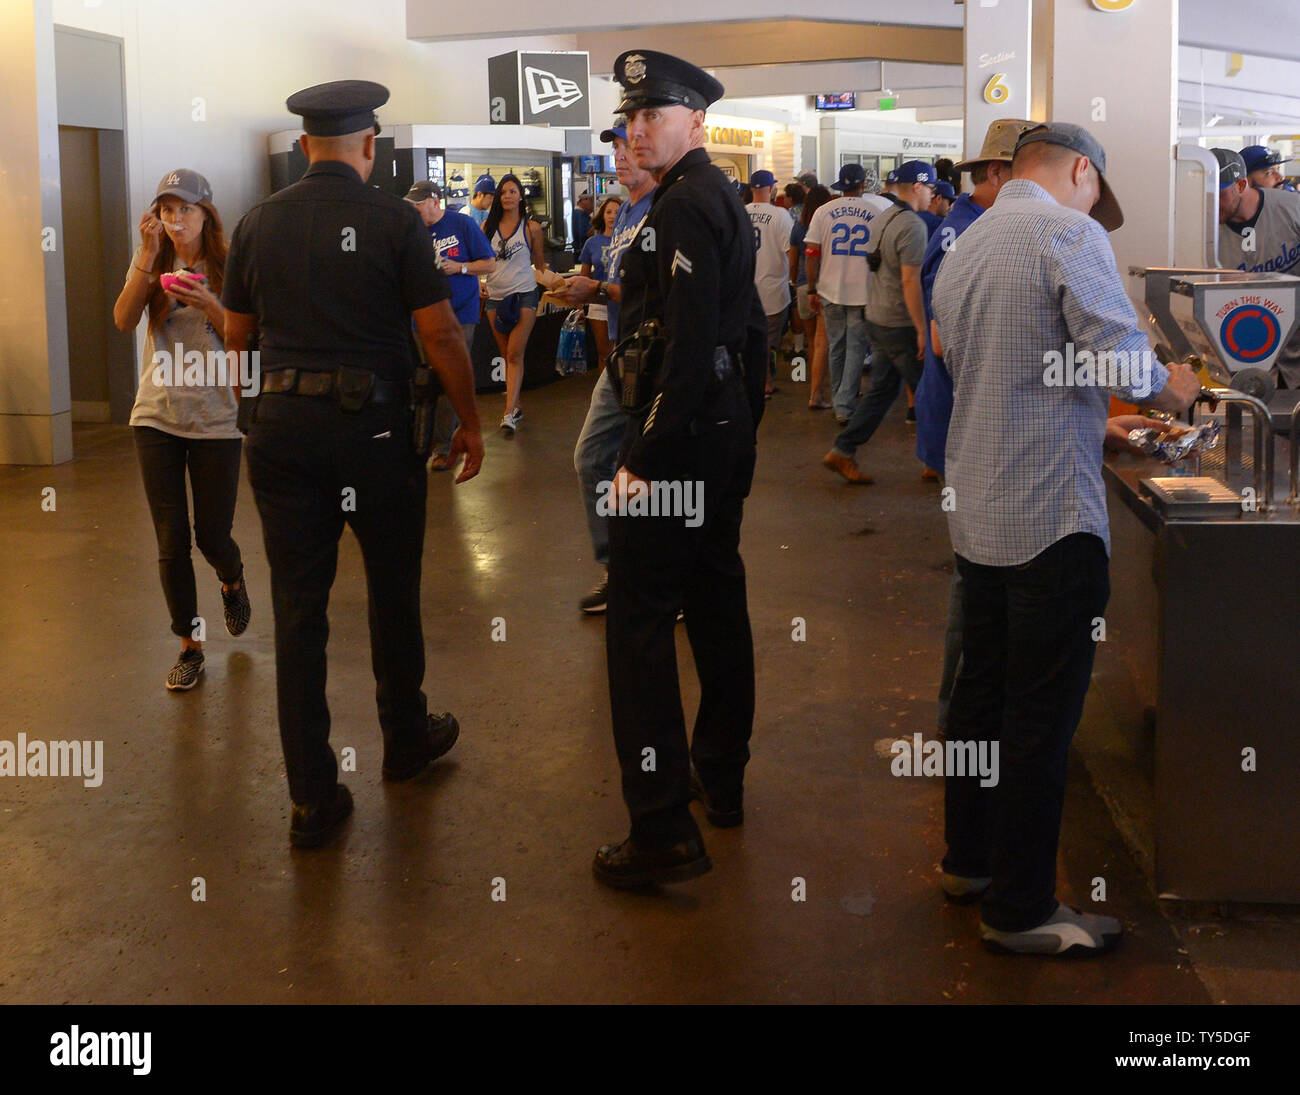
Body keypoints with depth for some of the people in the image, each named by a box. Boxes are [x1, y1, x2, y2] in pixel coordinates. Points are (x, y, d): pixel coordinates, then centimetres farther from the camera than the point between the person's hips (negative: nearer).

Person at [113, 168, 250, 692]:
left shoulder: (228, 267, 0)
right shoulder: (151, 264, 5)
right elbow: (124, 320, -11)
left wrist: (209, 305, -21)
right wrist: (148, 254, -17)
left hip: (216, 418, -2)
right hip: (158, 415, 2)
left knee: (213, 535, 3)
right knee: (171, 540, 2)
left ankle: (232, 582, 40)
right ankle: (189, 646, 16)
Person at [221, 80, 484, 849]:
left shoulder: (259, 224, 3)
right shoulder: (393, 220, -7)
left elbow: (236, 335, 11)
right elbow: (439, 332, -9)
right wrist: (470, 423, 2)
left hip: (284, 427, 3)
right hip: (375, 425, -2)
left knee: (299, 608, 5)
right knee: (393, 592, 17)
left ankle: (314, 798, 7)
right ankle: (406, 740, 36)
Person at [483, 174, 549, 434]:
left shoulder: (531, 227, 3)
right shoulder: (488, 226, 8)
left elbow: (540, 264, 10)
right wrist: (478, 282, 3)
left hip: (524, 295, -3)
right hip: (495, 296, 3)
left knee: (515, 354, -12)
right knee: (507, 355, 9)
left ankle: (509, 413, -17)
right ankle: (516, 405, 21)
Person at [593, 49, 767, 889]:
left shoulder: (685, 204, -16)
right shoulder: (724, 198, 15)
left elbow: (689, 340, -24)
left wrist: (645, 456, -23)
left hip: (679, 435, -11)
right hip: (727, 432, 11)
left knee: (640, 620, -8)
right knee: (716, 598, 17)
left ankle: (663, 830, -8)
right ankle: (723, 779, 31)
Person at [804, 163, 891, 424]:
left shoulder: (824, 212, -1)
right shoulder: (879, 210, -3)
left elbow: (812, 253, -2)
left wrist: (812, 290, 5)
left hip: (831, 292, 2)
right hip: (864, 292, -2)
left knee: (836, 347, 15)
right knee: (856, 349, 3)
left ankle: (839, 401, 27)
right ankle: (845, 406, -4)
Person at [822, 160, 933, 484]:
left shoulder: (882, 220, 12)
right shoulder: (912, 226, -17)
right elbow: (910, 280, -22)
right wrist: (922, 329, -20)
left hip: (876, 319, 9)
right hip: (900, 324, -9)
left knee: (882, 390, 12)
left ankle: (842, 451, 9)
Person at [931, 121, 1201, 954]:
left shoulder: (963, 252, 14)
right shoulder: (1071, 235, -12)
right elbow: (1123, 357, -21)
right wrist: (1171, 391, 0)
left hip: (979, 513, 9)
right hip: (1052, 519, -9)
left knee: (982, 691, 19)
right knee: (1042, 719, -1)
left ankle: (969, 860, 31)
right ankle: (1021, 911, 7)